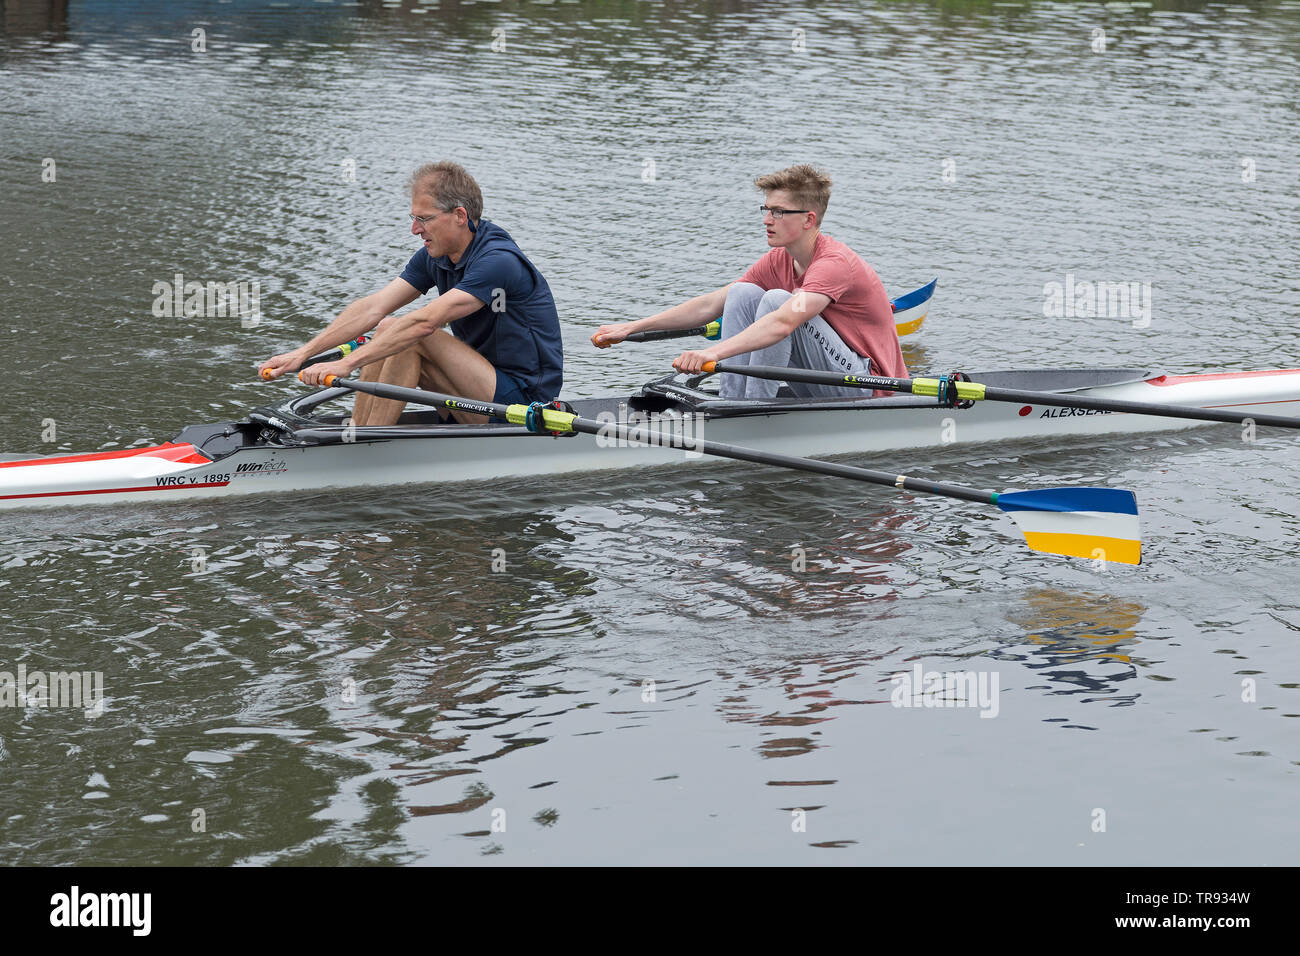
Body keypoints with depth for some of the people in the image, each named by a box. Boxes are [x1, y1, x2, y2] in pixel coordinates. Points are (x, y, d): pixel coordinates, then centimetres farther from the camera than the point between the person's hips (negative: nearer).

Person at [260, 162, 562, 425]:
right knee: (388, 329, -2)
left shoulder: (500, 261, -23)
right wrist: (303, 353, -12)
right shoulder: (435, 257, 4)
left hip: (523, 398, -9)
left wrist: (348, 363, -34)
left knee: (408, 335, -22)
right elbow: (373, 308, -3)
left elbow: (424, 323, -31)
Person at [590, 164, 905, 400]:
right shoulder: (778, 261, 4)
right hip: (817, 389, 8)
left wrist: (713, 352, -51)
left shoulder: (835, 263, -23)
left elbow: (785, 322, -40)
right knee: (744, 294, -2)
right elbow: (710, 304, 5)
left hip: (869, 389, -8)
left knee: (776, 299, -25)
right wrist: (631, 328, -2)